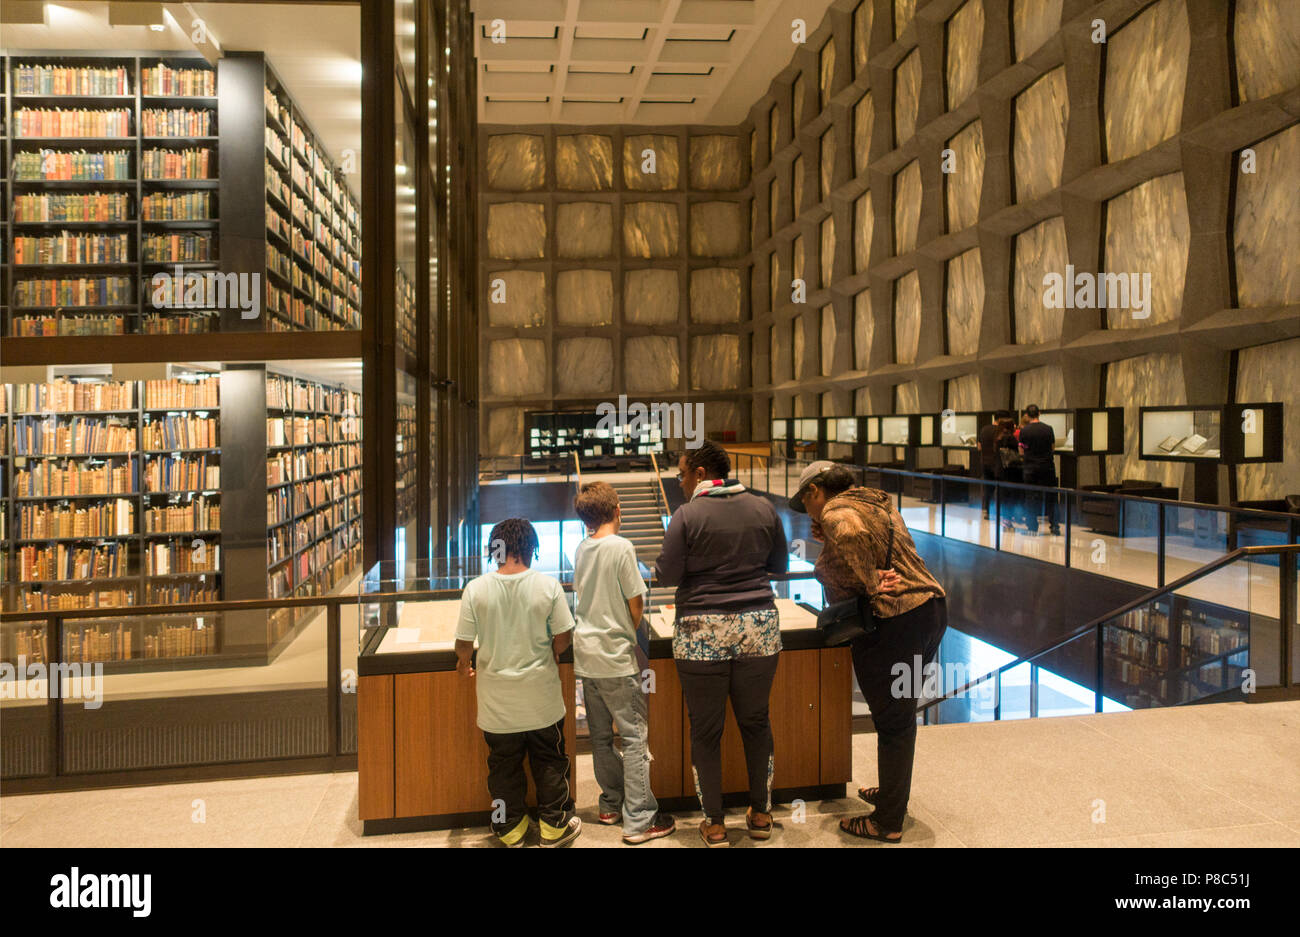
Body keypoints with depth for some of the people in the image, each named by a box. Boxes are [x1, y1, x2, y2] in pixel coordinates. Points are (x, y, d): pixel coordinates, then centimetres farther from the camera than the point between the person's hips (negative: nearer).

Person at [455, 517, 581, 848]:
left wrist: (464, 664, 16)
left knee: (504, 765, 17)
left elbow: (463, 643, -7)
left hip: (497, 700, 1)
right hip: (541, 696, 0)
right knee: (549, 762, 17)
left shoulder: (475, 589, -12)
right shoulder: (548, 586, -13)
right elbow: (563, 639, -7)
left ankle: (510, 829, 30)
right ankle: (554, 825, 28)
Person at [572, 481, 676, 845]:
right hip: (615, 656, -7)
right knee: (635, 736, 0)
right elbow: (636, 604, -12)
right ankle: (639, 820, 3)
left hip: (586, 655, 7)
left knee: (600, 736, 15)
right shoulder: (621, 547, -15)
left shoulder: (582, 548, 4)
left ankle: (611, 805, 27)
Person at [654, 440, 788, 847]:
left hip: (702, 634, -3)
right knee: (756, 722, 18)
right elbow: (780, 565, 12)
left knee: (705, 731, 10)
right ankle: (761, 815, 29)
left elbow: (667, 575, -8)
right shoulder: (762, 508, 2)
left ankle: (714, 825, 19)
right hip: (758, 629, 4)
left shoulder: (687, 516, -10)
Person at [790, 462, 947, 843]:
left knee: (892, 723, 2)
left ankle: (888, 822, 16)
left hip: (894, 623, -10)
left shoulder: (836, 511, -10)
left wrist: (873, 585, -22)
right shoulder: (877, 503, 18)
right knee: (901, 715, 23)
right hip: (930, 608, 10)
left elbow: (853, 534, -32)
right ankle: (894, 792, 40)